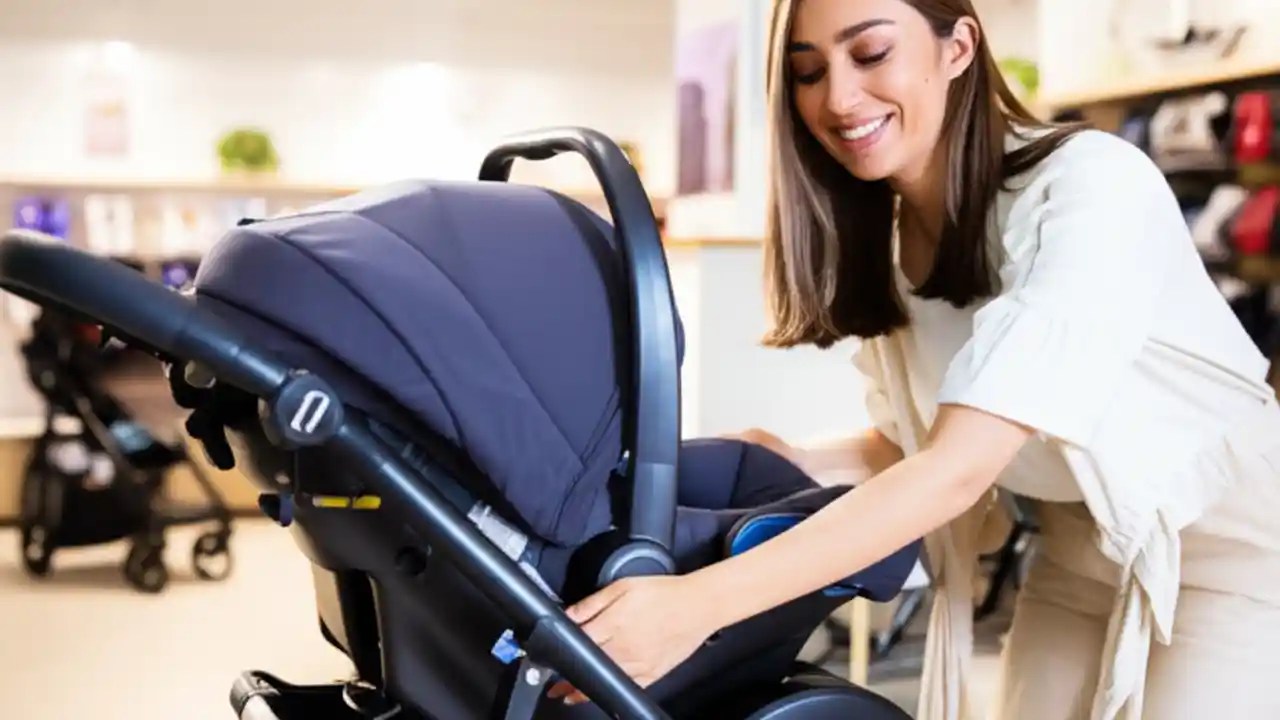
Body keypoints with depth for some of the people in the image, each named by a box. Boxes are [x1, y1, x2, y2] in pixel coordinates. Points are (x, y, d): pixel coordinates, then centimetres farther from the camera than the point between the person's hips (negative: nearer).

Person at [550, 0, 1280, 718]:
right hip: (1081, 558, 5)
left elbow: (963, 465, -36)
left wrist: (698, 604, -41)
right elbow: (914, 445, 4)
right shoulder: (881, 243, -6)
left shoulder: (1093, 184, -27)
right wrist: (788, 464, -13)